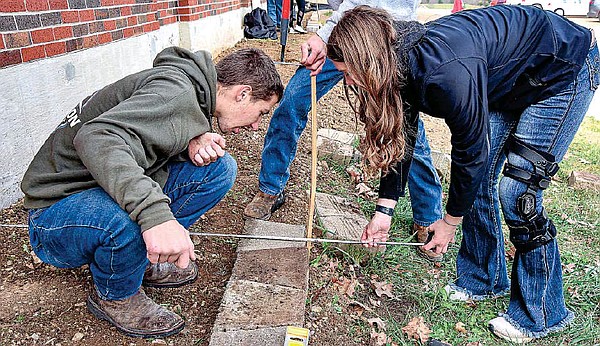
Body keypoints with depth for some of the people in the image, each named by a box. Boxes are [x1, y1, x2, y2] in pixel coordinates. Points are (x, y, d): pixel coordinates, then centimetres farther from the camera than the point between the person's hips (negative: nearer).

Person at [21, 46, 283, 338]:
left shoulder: (194, 89, 3)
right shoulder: (177, 91, -26)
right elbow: (96, 136, -39)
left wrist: (193, 143, -12)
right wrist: (155, 212, -51)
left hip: (113, 189, 8)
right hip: (57, 211, -8)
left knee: (219, 168, -2)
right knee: (129, 221, -41)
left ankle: (145, 258, 4)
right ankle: (115, 298, -5)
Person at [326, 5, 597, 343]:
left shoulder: (444, 72, -39)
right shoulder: (401, 65, -12)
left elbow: (471, 149, -27)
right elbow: (400, 139, -2)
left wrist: (450, 221, -12)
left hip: (566, 68, -8)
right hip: (509, 80, 8)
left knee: (517, 191, -12)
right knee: (479, 179, 5)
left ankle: (543, 314, 7)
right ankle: (484, 279, 24)